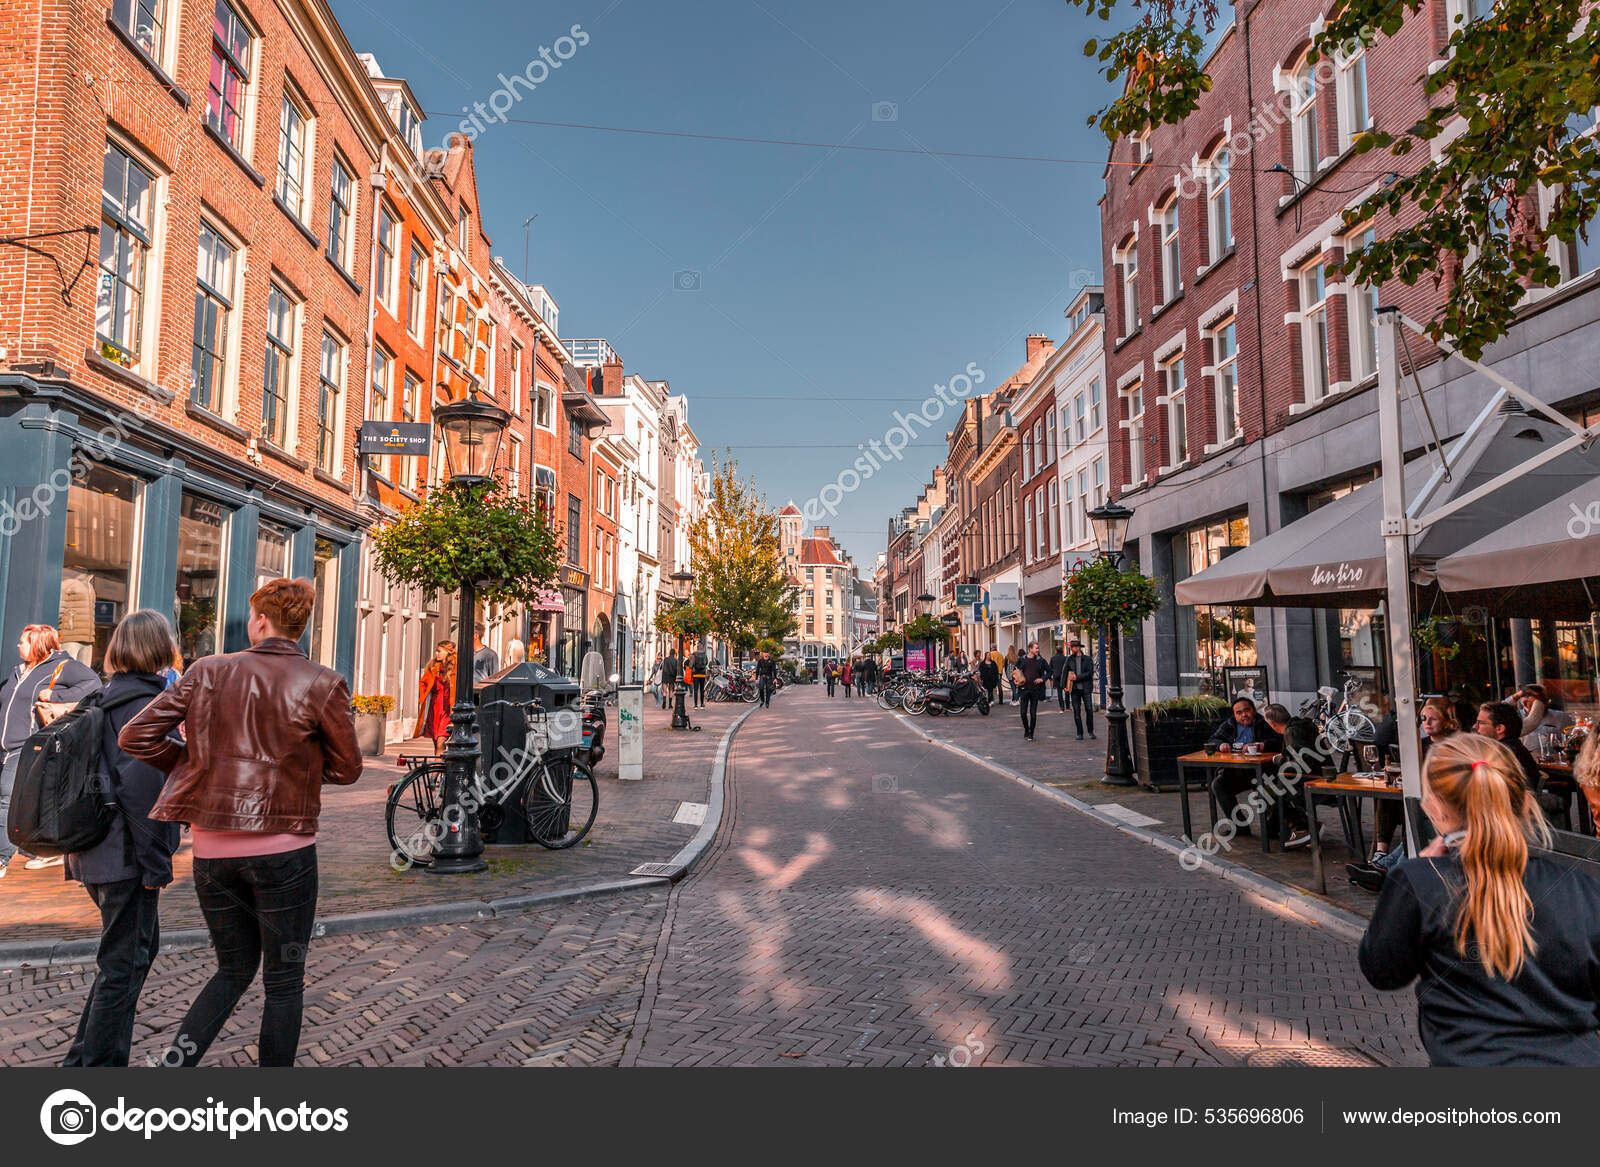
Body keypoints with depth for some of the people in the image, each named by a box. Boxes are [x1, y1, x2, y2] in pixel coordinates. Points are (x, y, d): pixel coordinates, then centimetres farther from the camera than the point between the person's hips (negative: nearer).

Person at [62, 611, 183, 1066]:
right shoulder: (147, 704, -18)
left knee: (141, 946, 22)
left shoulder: (104, 699, 11)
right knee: (124, 964, 3)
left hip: (95, 853, 10)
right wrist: (156, 862, -18)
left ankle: (83, 1057, 32)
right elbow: (141, 786, -24)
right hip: (126, 857, -10)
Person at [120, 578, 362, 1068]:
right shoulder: (322, 684, -8)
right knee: (283, 982, 12)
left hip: (212, 849, 3)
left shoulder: (208, 671, 0)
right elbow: (346, 769, -1)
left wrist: (190, 763, 15)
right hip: (283, 849, -3)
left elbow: (135, 736, 2)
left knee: (234, 970, 23)